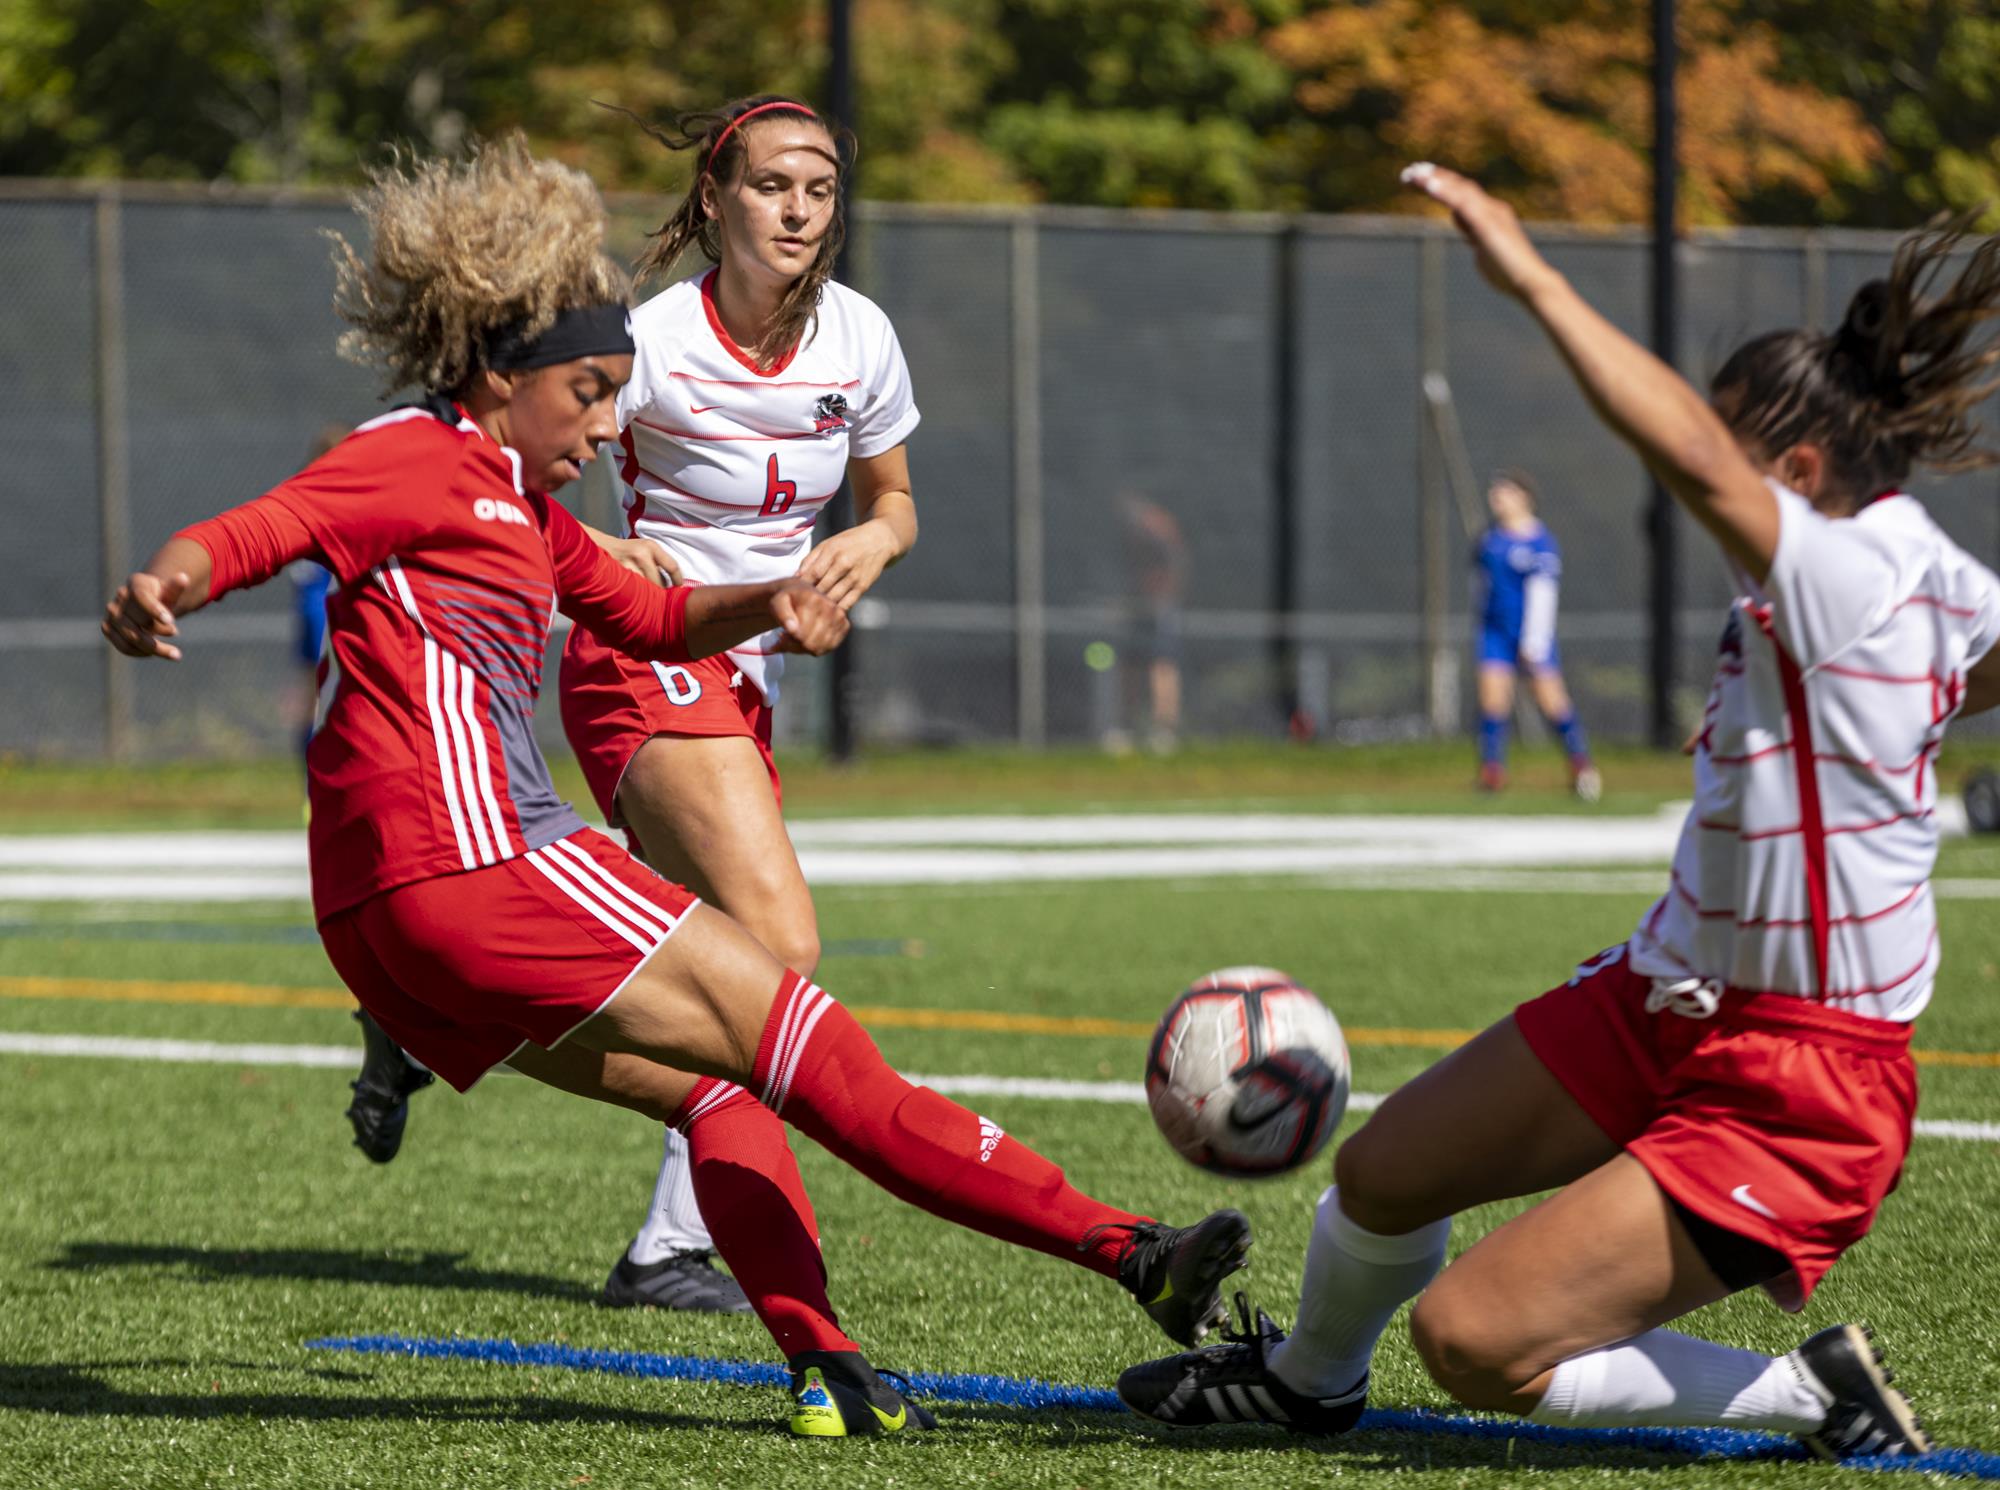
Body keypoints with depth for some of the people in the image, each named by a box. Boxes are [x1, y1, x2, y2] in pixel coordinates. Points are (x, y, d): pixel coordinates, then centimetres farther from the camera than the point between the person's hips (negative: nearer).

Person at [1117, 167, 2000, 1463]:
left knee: (1470, 1339, -15)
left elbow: (1690, 455, -42)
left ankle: (1817, 1398, 2)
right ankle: (1308, 1380, 52)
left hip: (1794, 1098, -10)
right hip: (1665, 1004, 10)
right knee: (1383, 1175, 20)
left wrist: (1534, 278, -37)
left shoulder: (1851, 580, -28)